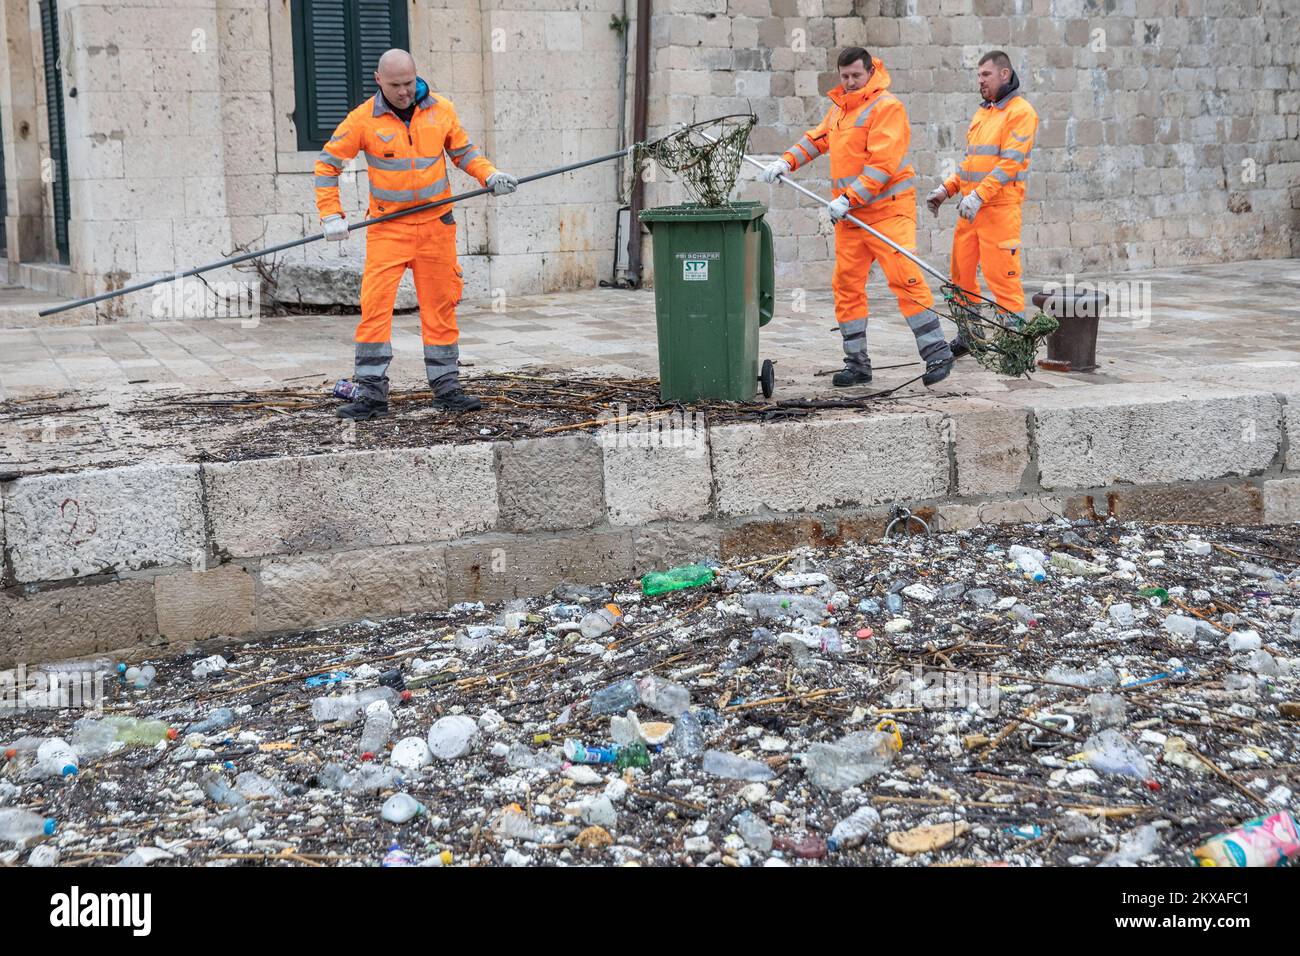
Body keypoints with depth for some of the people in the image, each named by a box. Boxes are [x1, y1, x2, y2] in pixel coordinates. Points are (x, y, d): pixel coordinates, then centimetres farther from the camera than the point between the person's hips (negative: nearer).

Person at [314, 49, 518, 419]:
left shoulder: (441, 109, 1)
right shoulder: (363, 119, -6)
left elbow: (463, 151, 15)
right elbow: (327, 162, 0)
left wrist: (490, 176, -2)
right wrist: (331, 215, -7)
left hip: (435, 224, 2)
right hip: (387, 228, -2)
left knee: (440, 305, 7)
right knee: (375, 305, -9)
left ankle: (446, 387, 17)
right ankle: (371, 393, -3)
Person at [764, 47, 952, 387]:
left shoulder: (887, 106, -10)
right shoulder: (839, 107, 17)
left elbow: (882, 164, -19)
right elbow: (816, 138, 30)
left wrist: (848, 198, -22)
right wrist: (786, 161, 14)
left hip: (888, 209, -8)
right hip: (850, 216, 8)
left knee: (905, 278, -14)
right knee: (846, 285, 6)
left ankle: (937, 353, -7)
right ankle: (857, 362, 14)